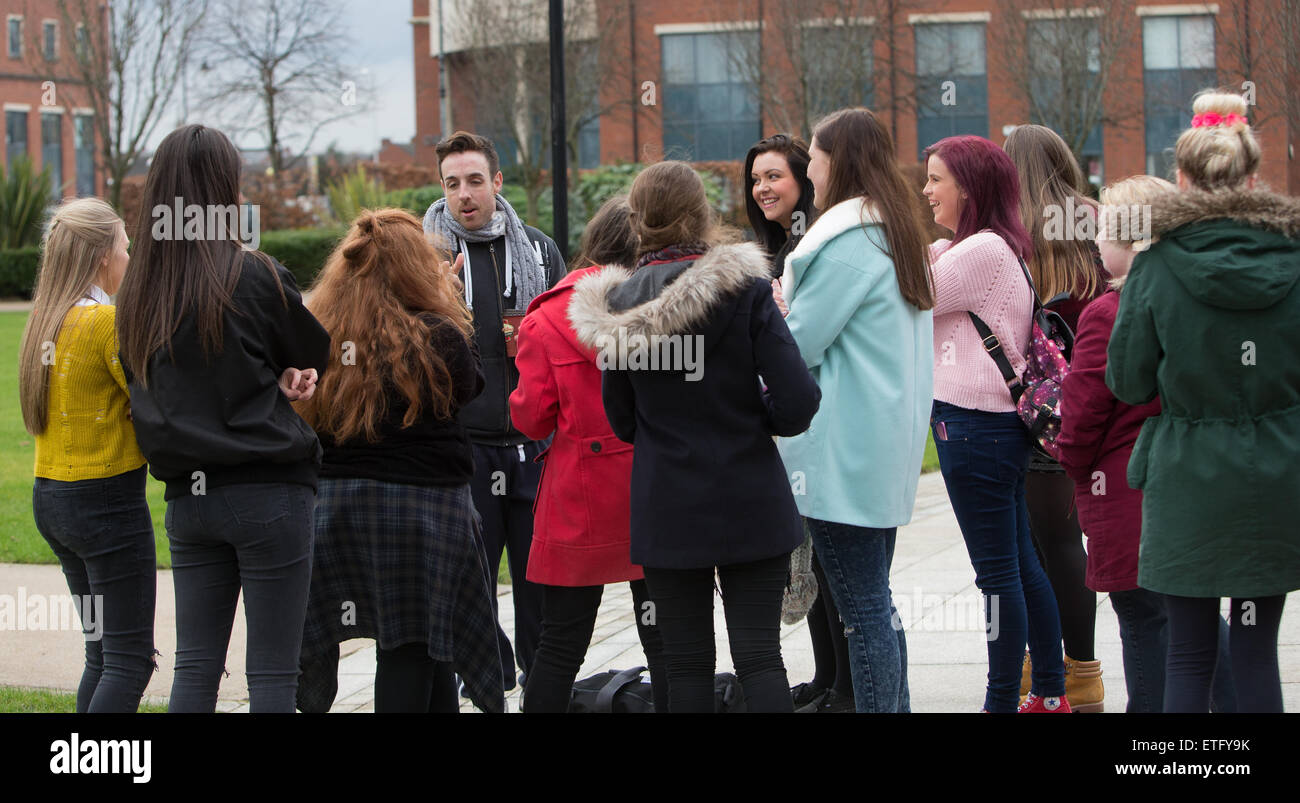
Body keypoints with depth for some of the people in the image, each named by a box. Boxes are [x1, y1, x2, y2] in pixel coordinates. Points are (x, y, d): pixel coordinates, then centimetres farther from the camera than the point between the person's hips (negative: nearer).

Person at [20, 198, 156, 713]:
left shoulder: (43, 319, 9)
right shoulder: (108, 321, -15)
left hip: (51, 496, 8)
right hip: (108, 500, -8)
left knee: (102, 652, 14)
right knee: (129, 660, -5)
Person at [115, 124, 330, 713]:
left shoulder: (138, 294, 5)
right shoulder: (257, 278, -11)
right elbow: (316, 355, 3)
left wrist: (272, 382, 2)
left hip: (187, 499, 5)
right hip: (268, 493, -5)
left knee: (195, 666, 10)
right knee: (272, 674, -1)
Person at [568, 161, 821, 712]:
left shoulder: (615, 308, -1)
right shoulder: (744, 289, -9)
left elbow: (622, 421, 8)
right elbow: (798, 402, -14)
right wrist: (751, 417, 5)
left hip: (665, 511, 2)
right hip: (749, 504, -2)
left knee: (686, 662, 8)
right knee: (759, 657, 0)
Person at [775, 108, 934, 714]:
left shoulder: (846, 241, -15)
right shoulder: (899, 234, 15)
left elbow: (799, 343, -15)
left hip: (845, 454, -10)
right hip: (889, 446, 10)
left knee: (863, 610, -7)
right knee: (877, 602, 15)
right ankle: (894, 706, 18)